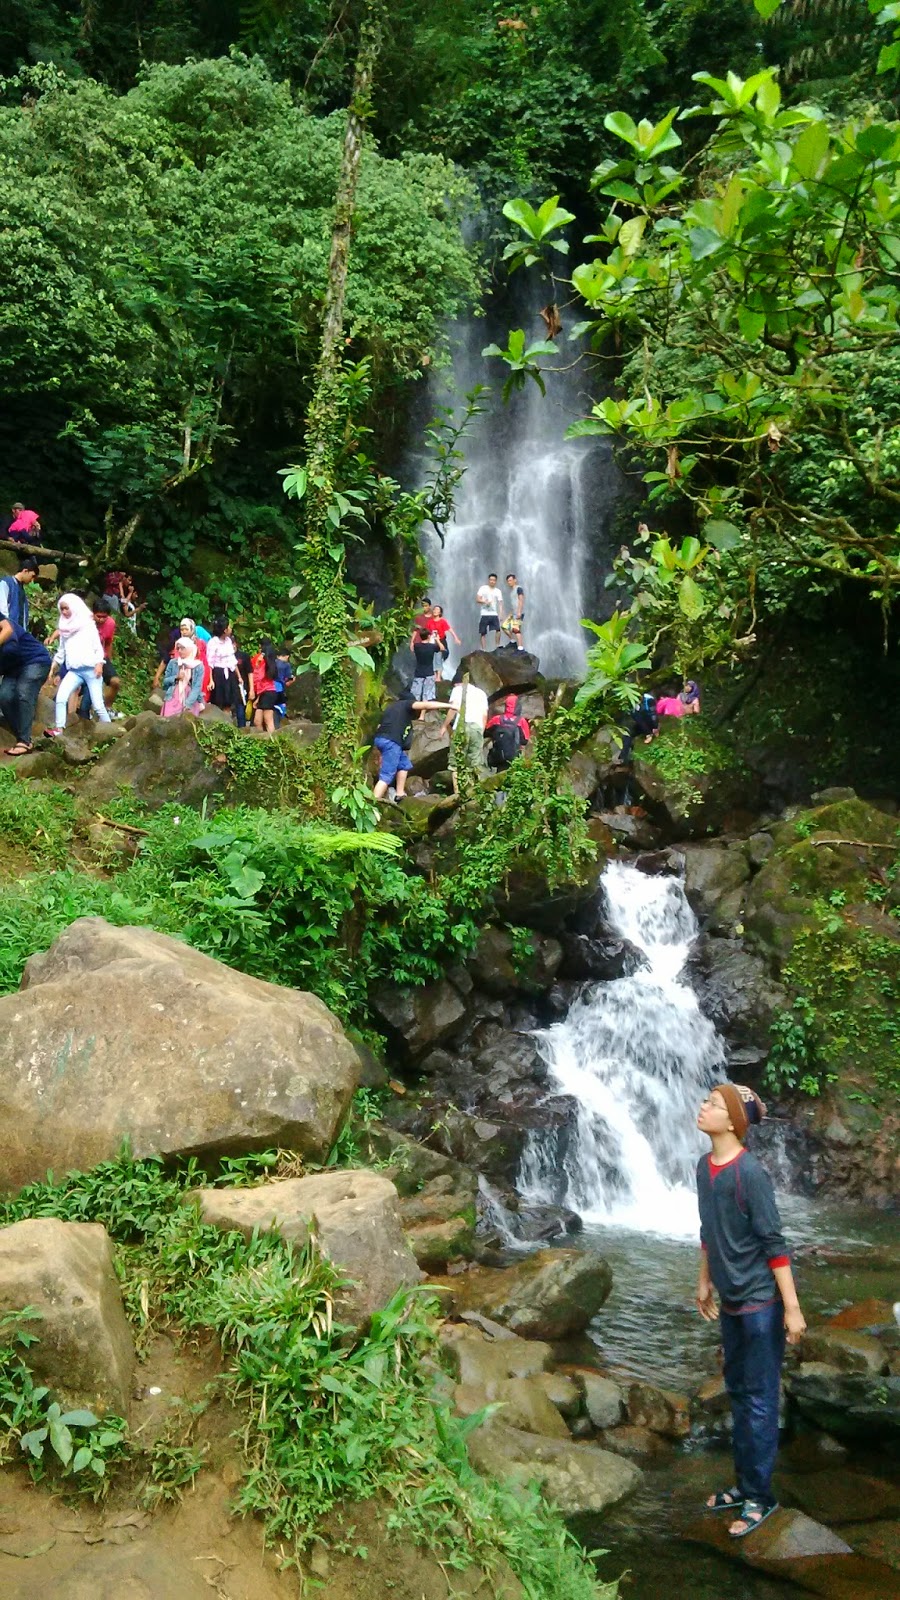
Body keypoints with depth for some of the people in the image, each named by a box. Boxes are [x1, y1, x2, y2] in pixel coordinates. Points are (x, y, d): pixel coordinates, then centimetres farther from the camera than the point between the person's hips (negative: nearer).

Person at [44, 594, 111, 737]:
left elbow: (98, 645, -2)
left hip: (90, 668, -4)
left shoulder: (88, 624, 3)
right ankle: (58, 729, -17)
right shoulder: (64, 627, 16)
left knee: (98, 705, -6)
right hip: (73, 670, 4)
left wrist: (99, 664, -14)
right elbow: (61, 650, 20)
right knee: (60, 697, -17)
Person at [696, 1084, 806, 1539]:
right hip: (731, 1300, 7)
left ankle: (760, 1496, 16)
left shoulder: (750, 1172, -21)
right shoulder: (704, 1167, 1)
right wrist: (704, 1283, 20)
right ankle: (746, 1484, 31)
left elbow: (774, 1241, -19)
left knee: (759, 1400, 4)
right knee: (738, 1392, 17)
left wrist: (792, 1307, -17)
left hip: (761, 1301, -7)